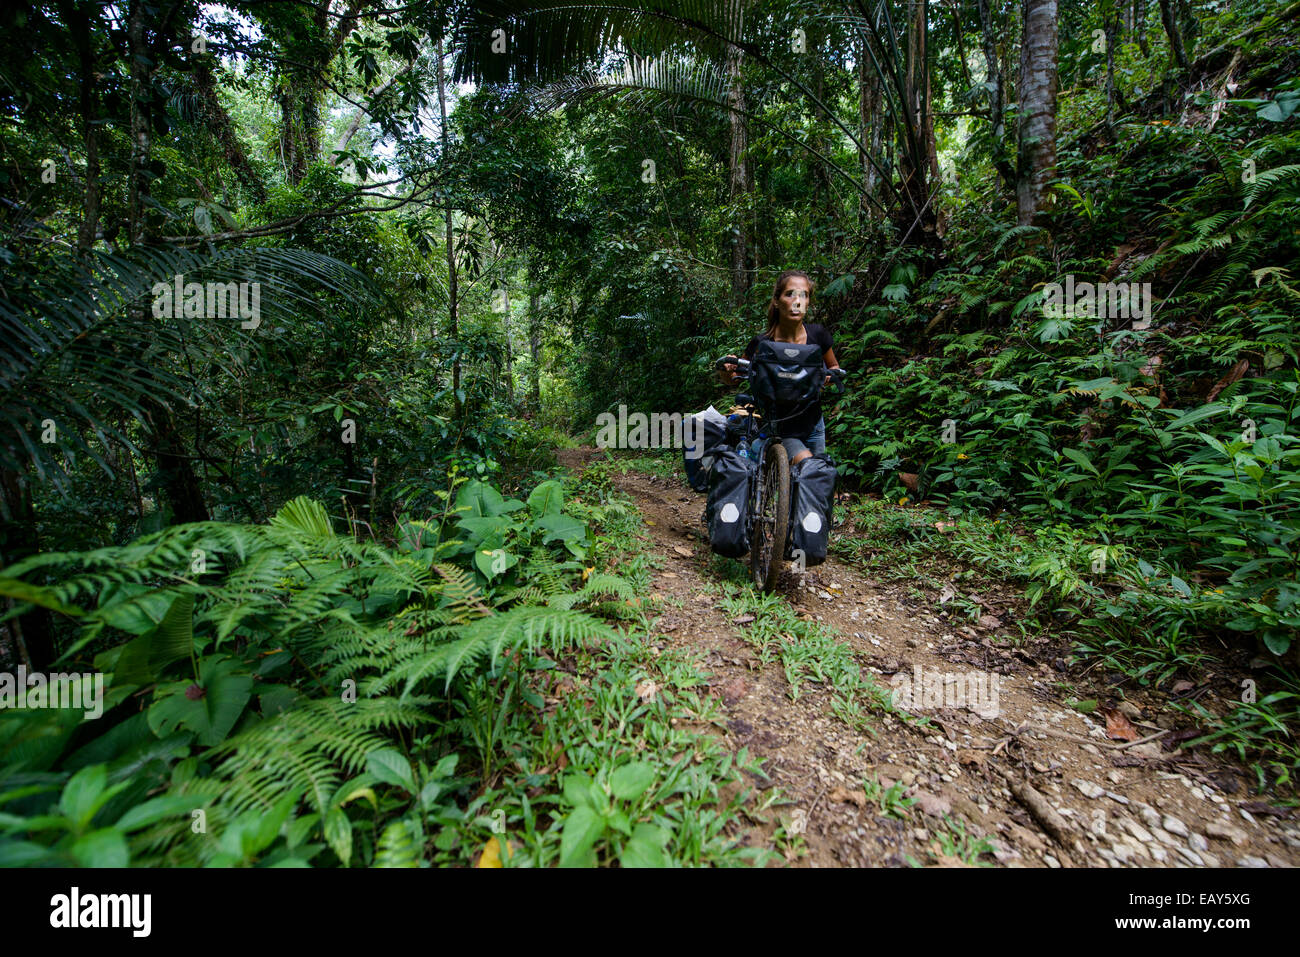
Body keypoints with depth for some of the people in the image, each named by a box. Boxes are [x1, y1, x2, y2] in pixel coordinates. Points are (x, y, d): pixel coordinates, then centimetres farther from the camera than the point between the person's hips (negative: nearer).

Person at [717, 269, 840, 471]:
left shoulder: (818, 334, -11)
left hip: (814, 427, 4)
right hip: (779, 431, -4)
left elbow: (833, 366, 9)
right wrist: (726, 372, -29)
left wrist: (830, 375, -14)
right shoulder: (761, 344, -20)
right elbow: (731, 380, -6)